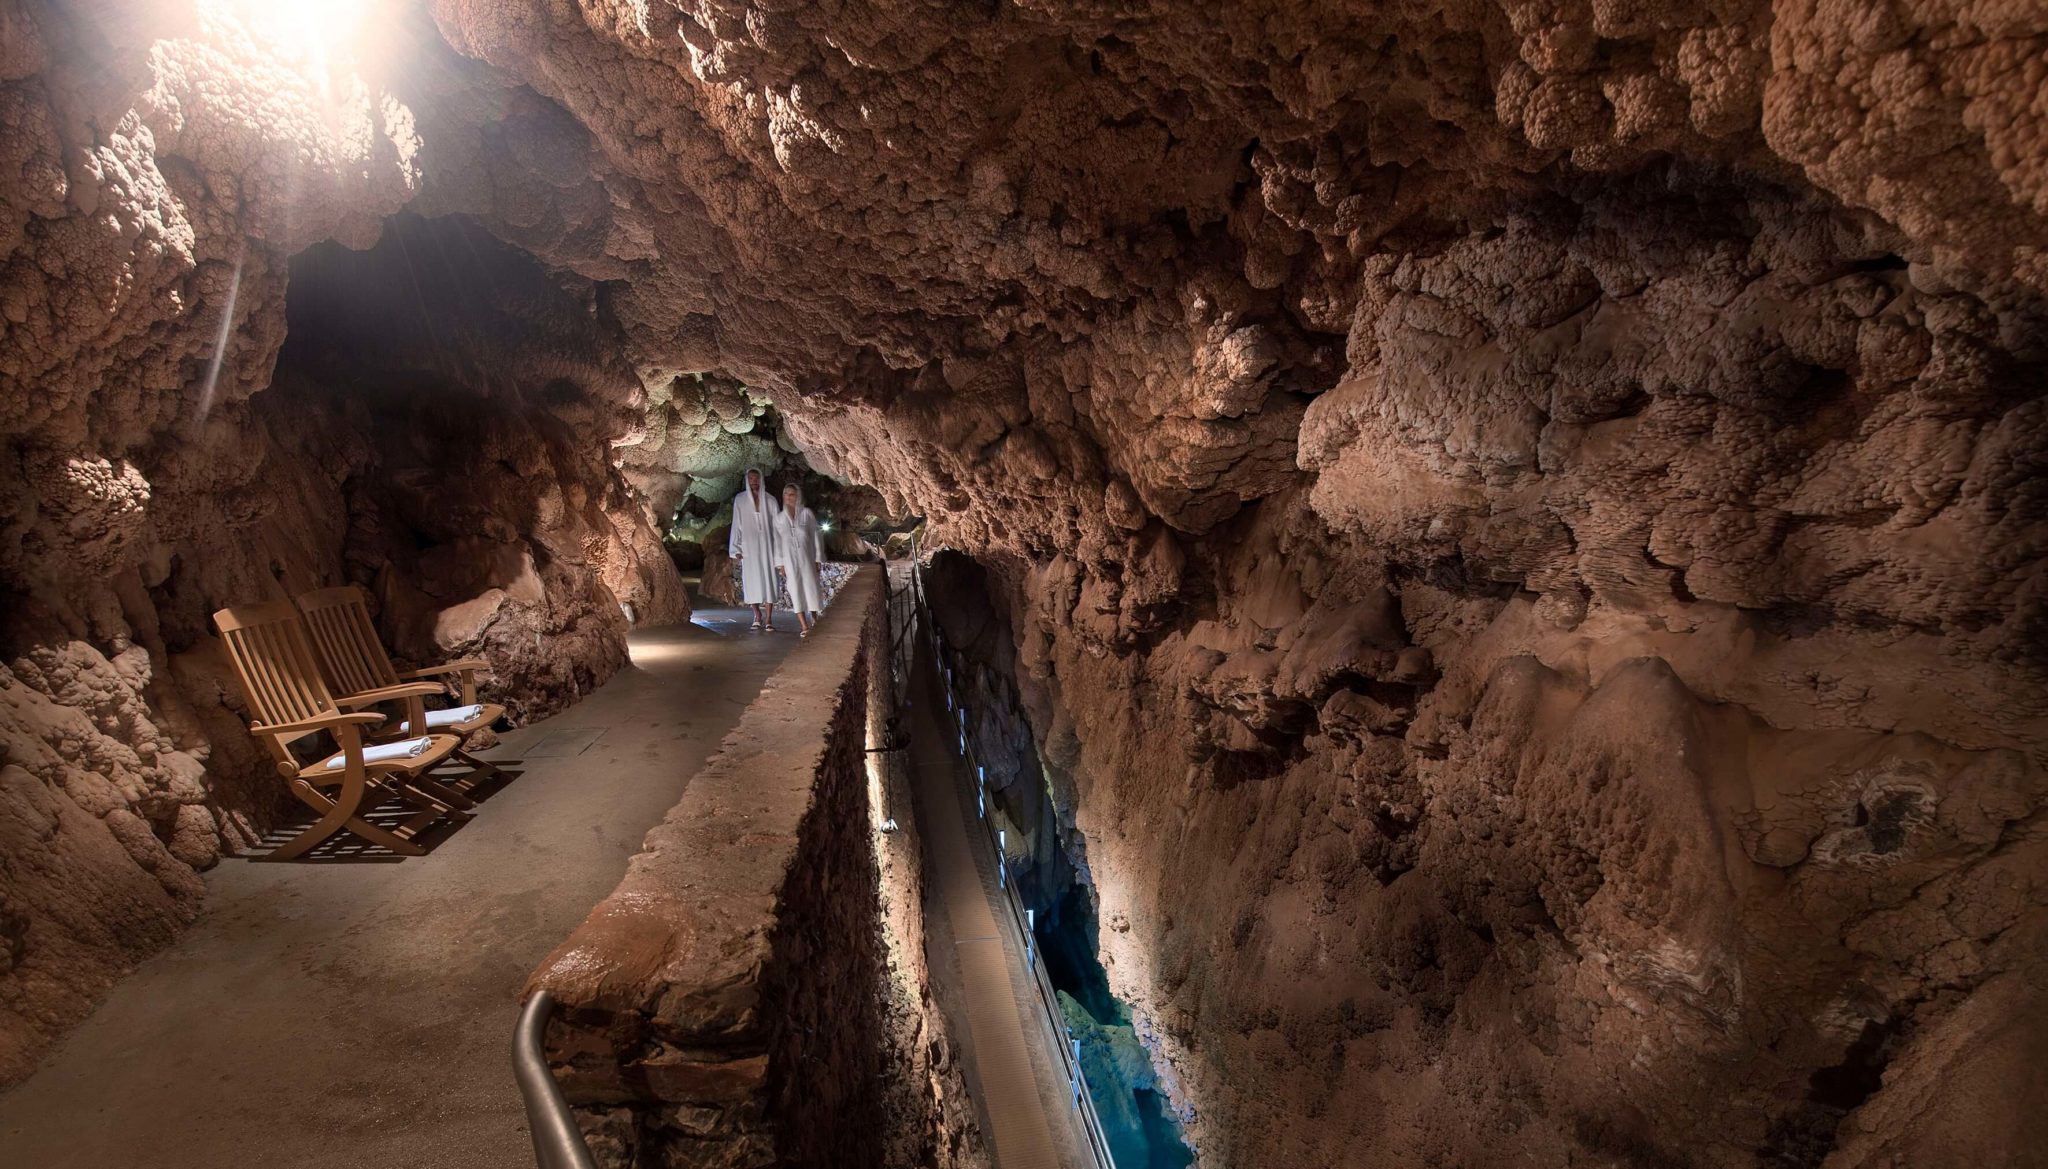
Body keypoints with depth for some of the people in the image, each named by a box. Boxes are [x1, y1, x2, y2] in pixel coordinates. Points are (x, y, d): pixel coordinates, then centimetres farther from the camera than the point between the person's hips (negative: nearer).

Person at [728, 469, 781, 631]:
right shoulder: (739, 500, 4)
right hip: (749, 546, 0)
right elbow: (736, 525, 4)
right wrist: (736, 550, -1)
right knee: (752, 581, 2)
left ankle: (768, 619, -5)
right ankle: (757, 616, 15)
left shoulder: (770, 500, 4)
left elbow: (776, 525, 5)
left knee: (768, 579, -5)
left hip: (766, 545, 0)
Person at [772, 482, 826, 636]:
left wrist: (818, 558, -3)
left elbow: (815, 536, 0)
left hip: (806, 557, -1)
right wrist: (781, 564, 3)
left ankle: (814, 618, 27)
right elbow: (778, 541, 7)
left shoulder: (806, 513, 0)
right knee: (796, 591, -2)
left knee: (811, 587, 2)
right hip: (789, 559, 1)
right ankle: (805, 627, -1)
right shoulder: (779, 517, 5)